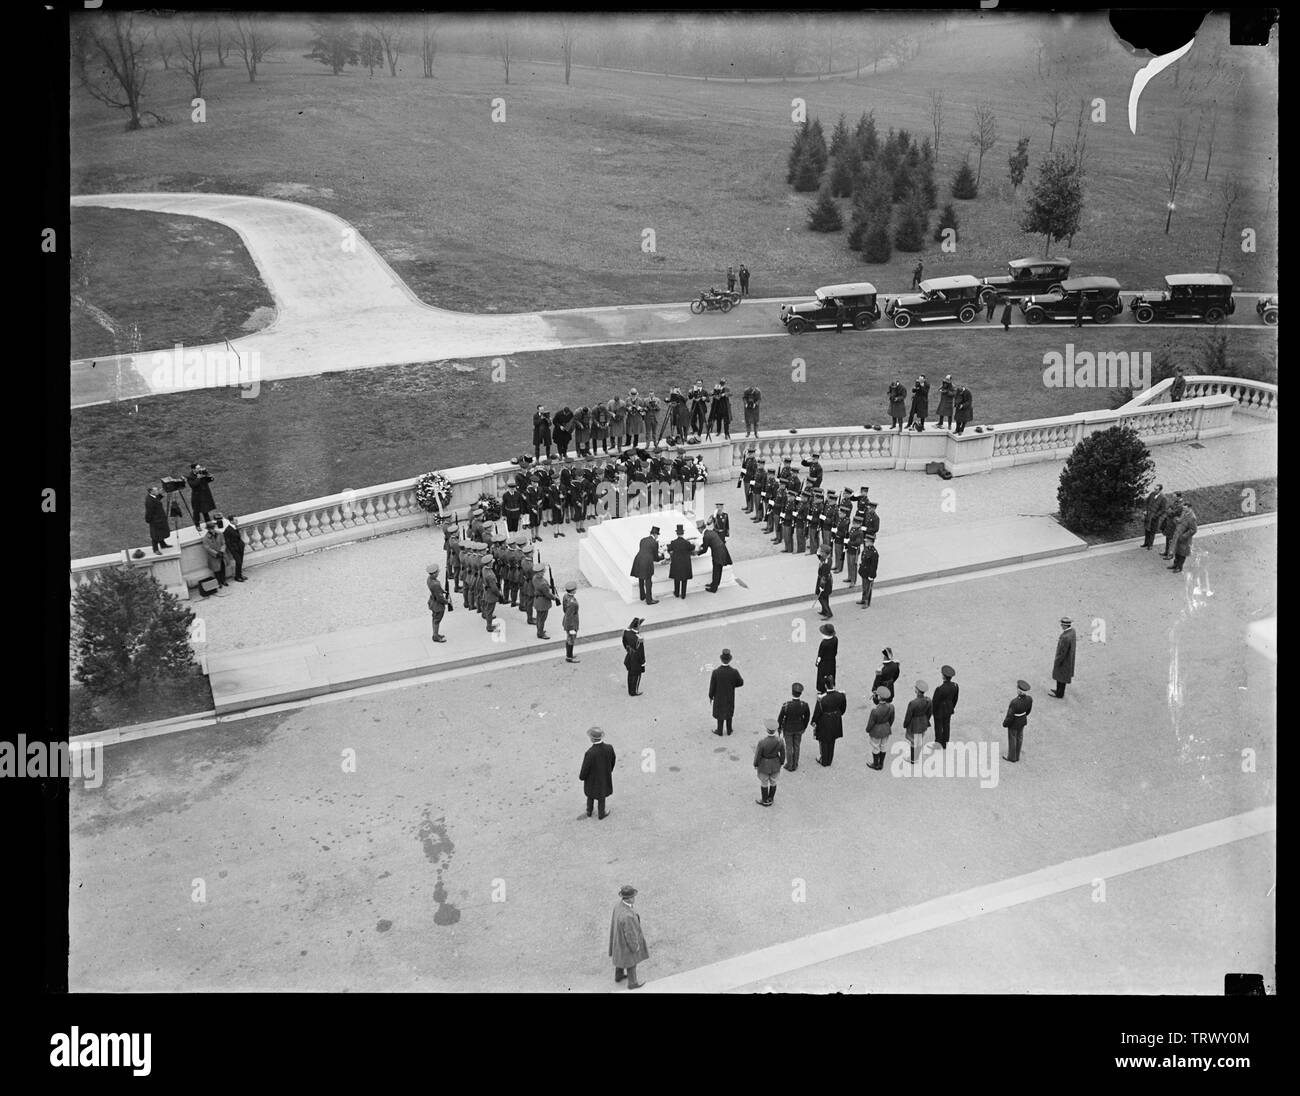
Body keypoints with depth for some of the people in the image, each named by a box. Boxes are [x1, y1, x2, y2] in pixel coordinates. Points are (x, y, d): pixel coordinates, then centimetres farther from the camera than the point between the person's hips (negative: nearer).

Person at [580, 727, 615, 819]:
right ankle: (601, 814, 48)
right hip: (605, 777, 2)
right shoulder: (609, 748, -28)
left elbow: (585, 769, -24)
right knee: (601, 796, 27)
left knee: (591, 795, 28)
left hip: (592, 779, -2)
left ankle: (589, 812, 51)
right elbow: (612, 761, -6)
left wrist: (581, 776, 0)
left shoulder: (589, 753, -40)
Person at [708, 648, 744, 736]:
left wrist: (711, 696, 1)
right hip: (730, 697, 1)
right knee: (729, 712, 24)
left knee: (720, 713, 21)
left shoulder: (715, 672, -30)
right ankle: (729, 730, 41)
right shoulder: (734, 672, -26)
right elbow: (741, 682, -10)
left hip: (719, 697, -1)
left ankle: (720, 731, 39)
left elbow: (712, 686, -18)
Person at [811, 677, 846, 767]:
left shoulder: (822, 698, -31)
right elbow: (843, 706, 0)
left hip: (824, 722, -4)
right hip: (836, 721, 4)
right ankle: (829, 760, 41)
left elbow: (817, 711, -18)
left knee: (824, 742, 19)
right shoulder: (840, 695, -19)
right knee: (832, 741, 24)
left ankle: (824, 762, 36)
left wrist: (814, 722, -2)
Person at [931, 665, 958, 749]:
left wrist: (932, 711, -4)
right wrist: (952, 708, 16)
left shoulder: (940, 689, -37)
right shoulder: (955, 685, -17)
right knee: (946, 726, 22)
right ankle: (944, 744, 39)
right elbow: (955, 698, -1)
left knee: (938, 727, 14)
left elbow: (935, 701, -23)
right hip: (949, 709, 6)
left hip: (940, 710, -6)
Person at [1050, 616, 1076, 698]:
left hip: (1064, 660, -8)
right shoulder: (1072, 630, -10)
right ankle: (1060, 691, 45)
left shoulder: (1066, 637, -38)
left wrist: (1056, 662, -16)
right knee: (1064, 675, 26)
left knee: (1060, 677, 14)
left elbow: (1062, 652, -29)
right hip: (1069, 658, 8)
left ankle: (1059, 694, 34)